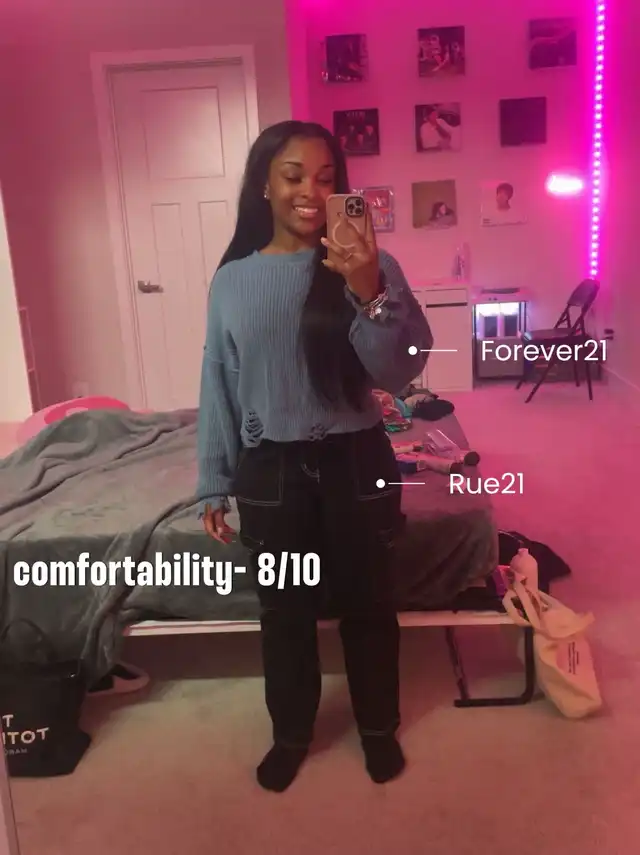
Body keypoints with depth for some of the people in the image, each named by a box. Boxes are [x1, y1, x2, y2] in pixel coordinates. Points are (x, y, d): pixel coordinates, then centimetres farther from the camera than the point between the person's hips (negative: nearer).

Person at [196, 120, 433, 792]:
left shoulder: (372, 267, -6)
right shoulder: (232, 279, -1)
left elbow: (401, 372, -14)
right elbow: (218, 386, 4)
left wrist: (369, 294, -29)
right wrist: (213, 485, 5)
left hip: (355, 462, -1)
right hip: (271, 470, 1)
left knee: (367, 604, 16)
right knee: (284, 612, 17)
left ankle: (378, 726, 42)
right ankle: (291, 732, 41)